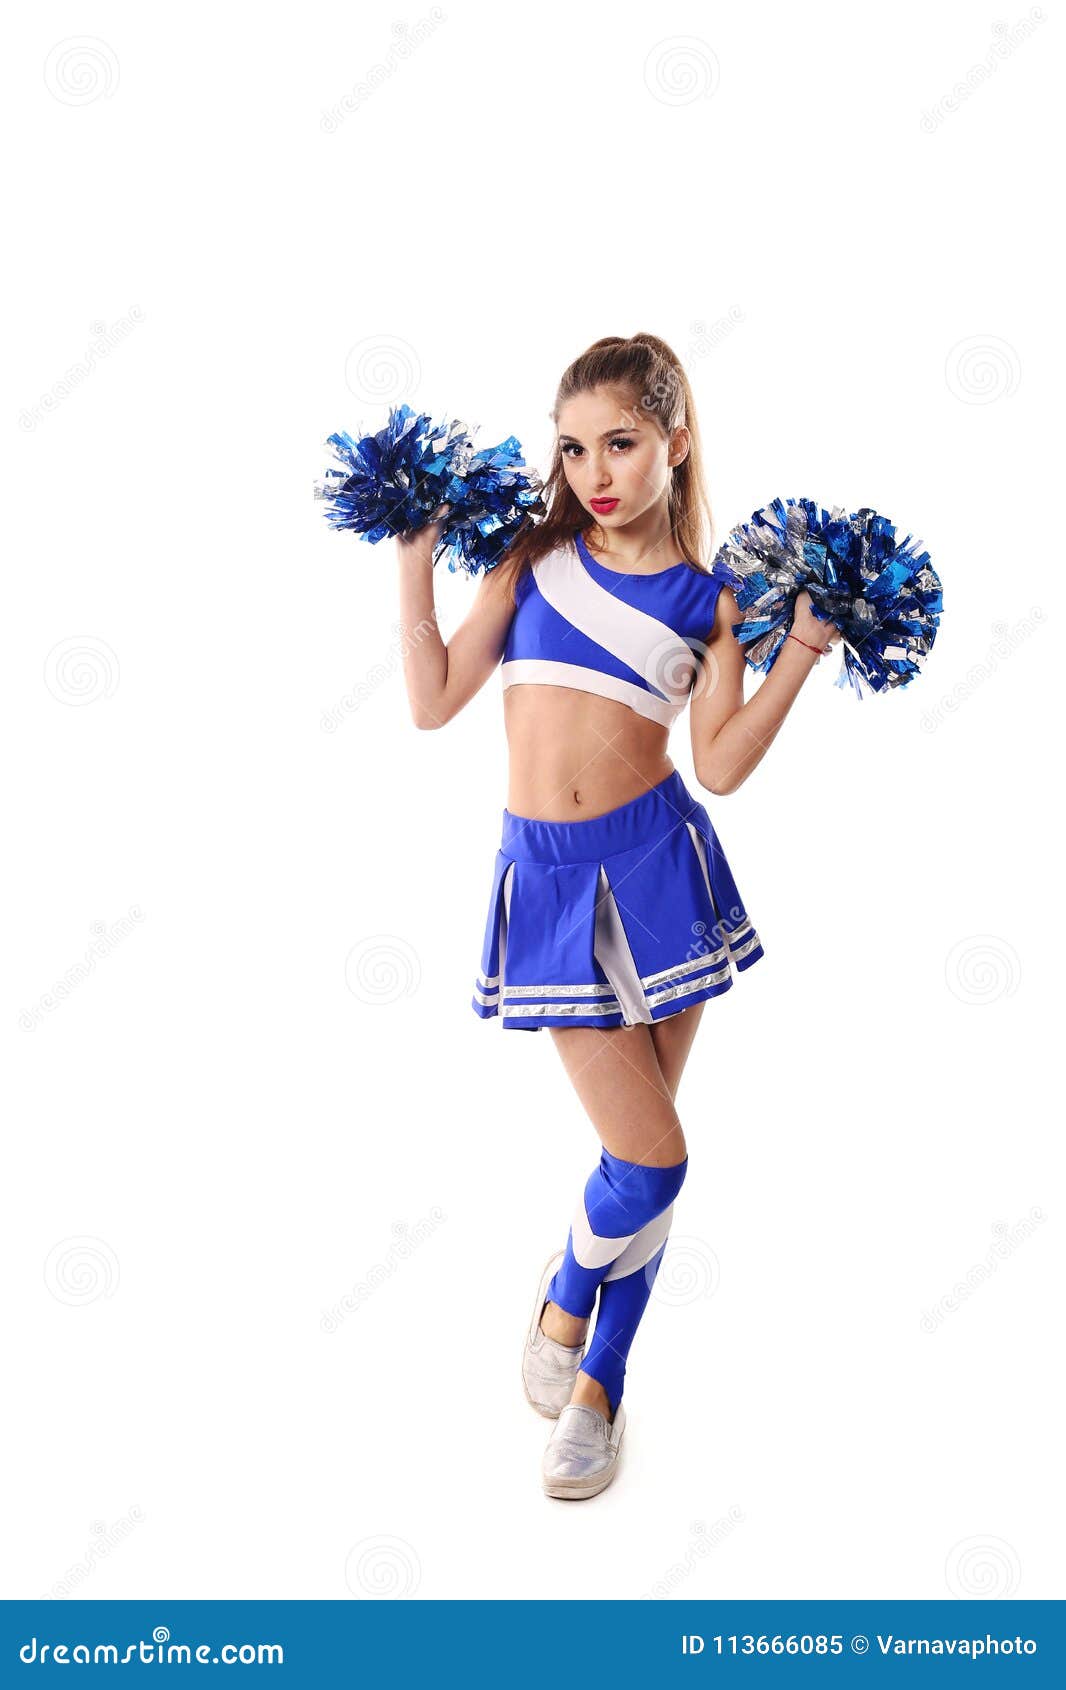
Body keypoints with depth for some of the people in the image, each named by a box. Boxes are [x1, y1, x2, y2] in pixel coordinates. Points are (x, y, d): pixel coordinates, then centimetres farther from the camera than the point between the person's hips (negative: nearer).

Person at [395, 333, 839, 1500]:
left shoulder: (709, 598, 3)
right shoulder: (533, 556, 4)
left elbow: (722, 765, -4)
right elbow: (434, 702, 2)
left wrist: (803, 650, -9)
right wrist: (415, 561, -1)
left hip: (656, 863, 1)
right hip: (546, 874, -1)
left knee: (645, 1158, 9)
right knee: (649, 1157, -4)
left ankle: (598, 1383, 30)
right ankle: (564, 1298, 29)